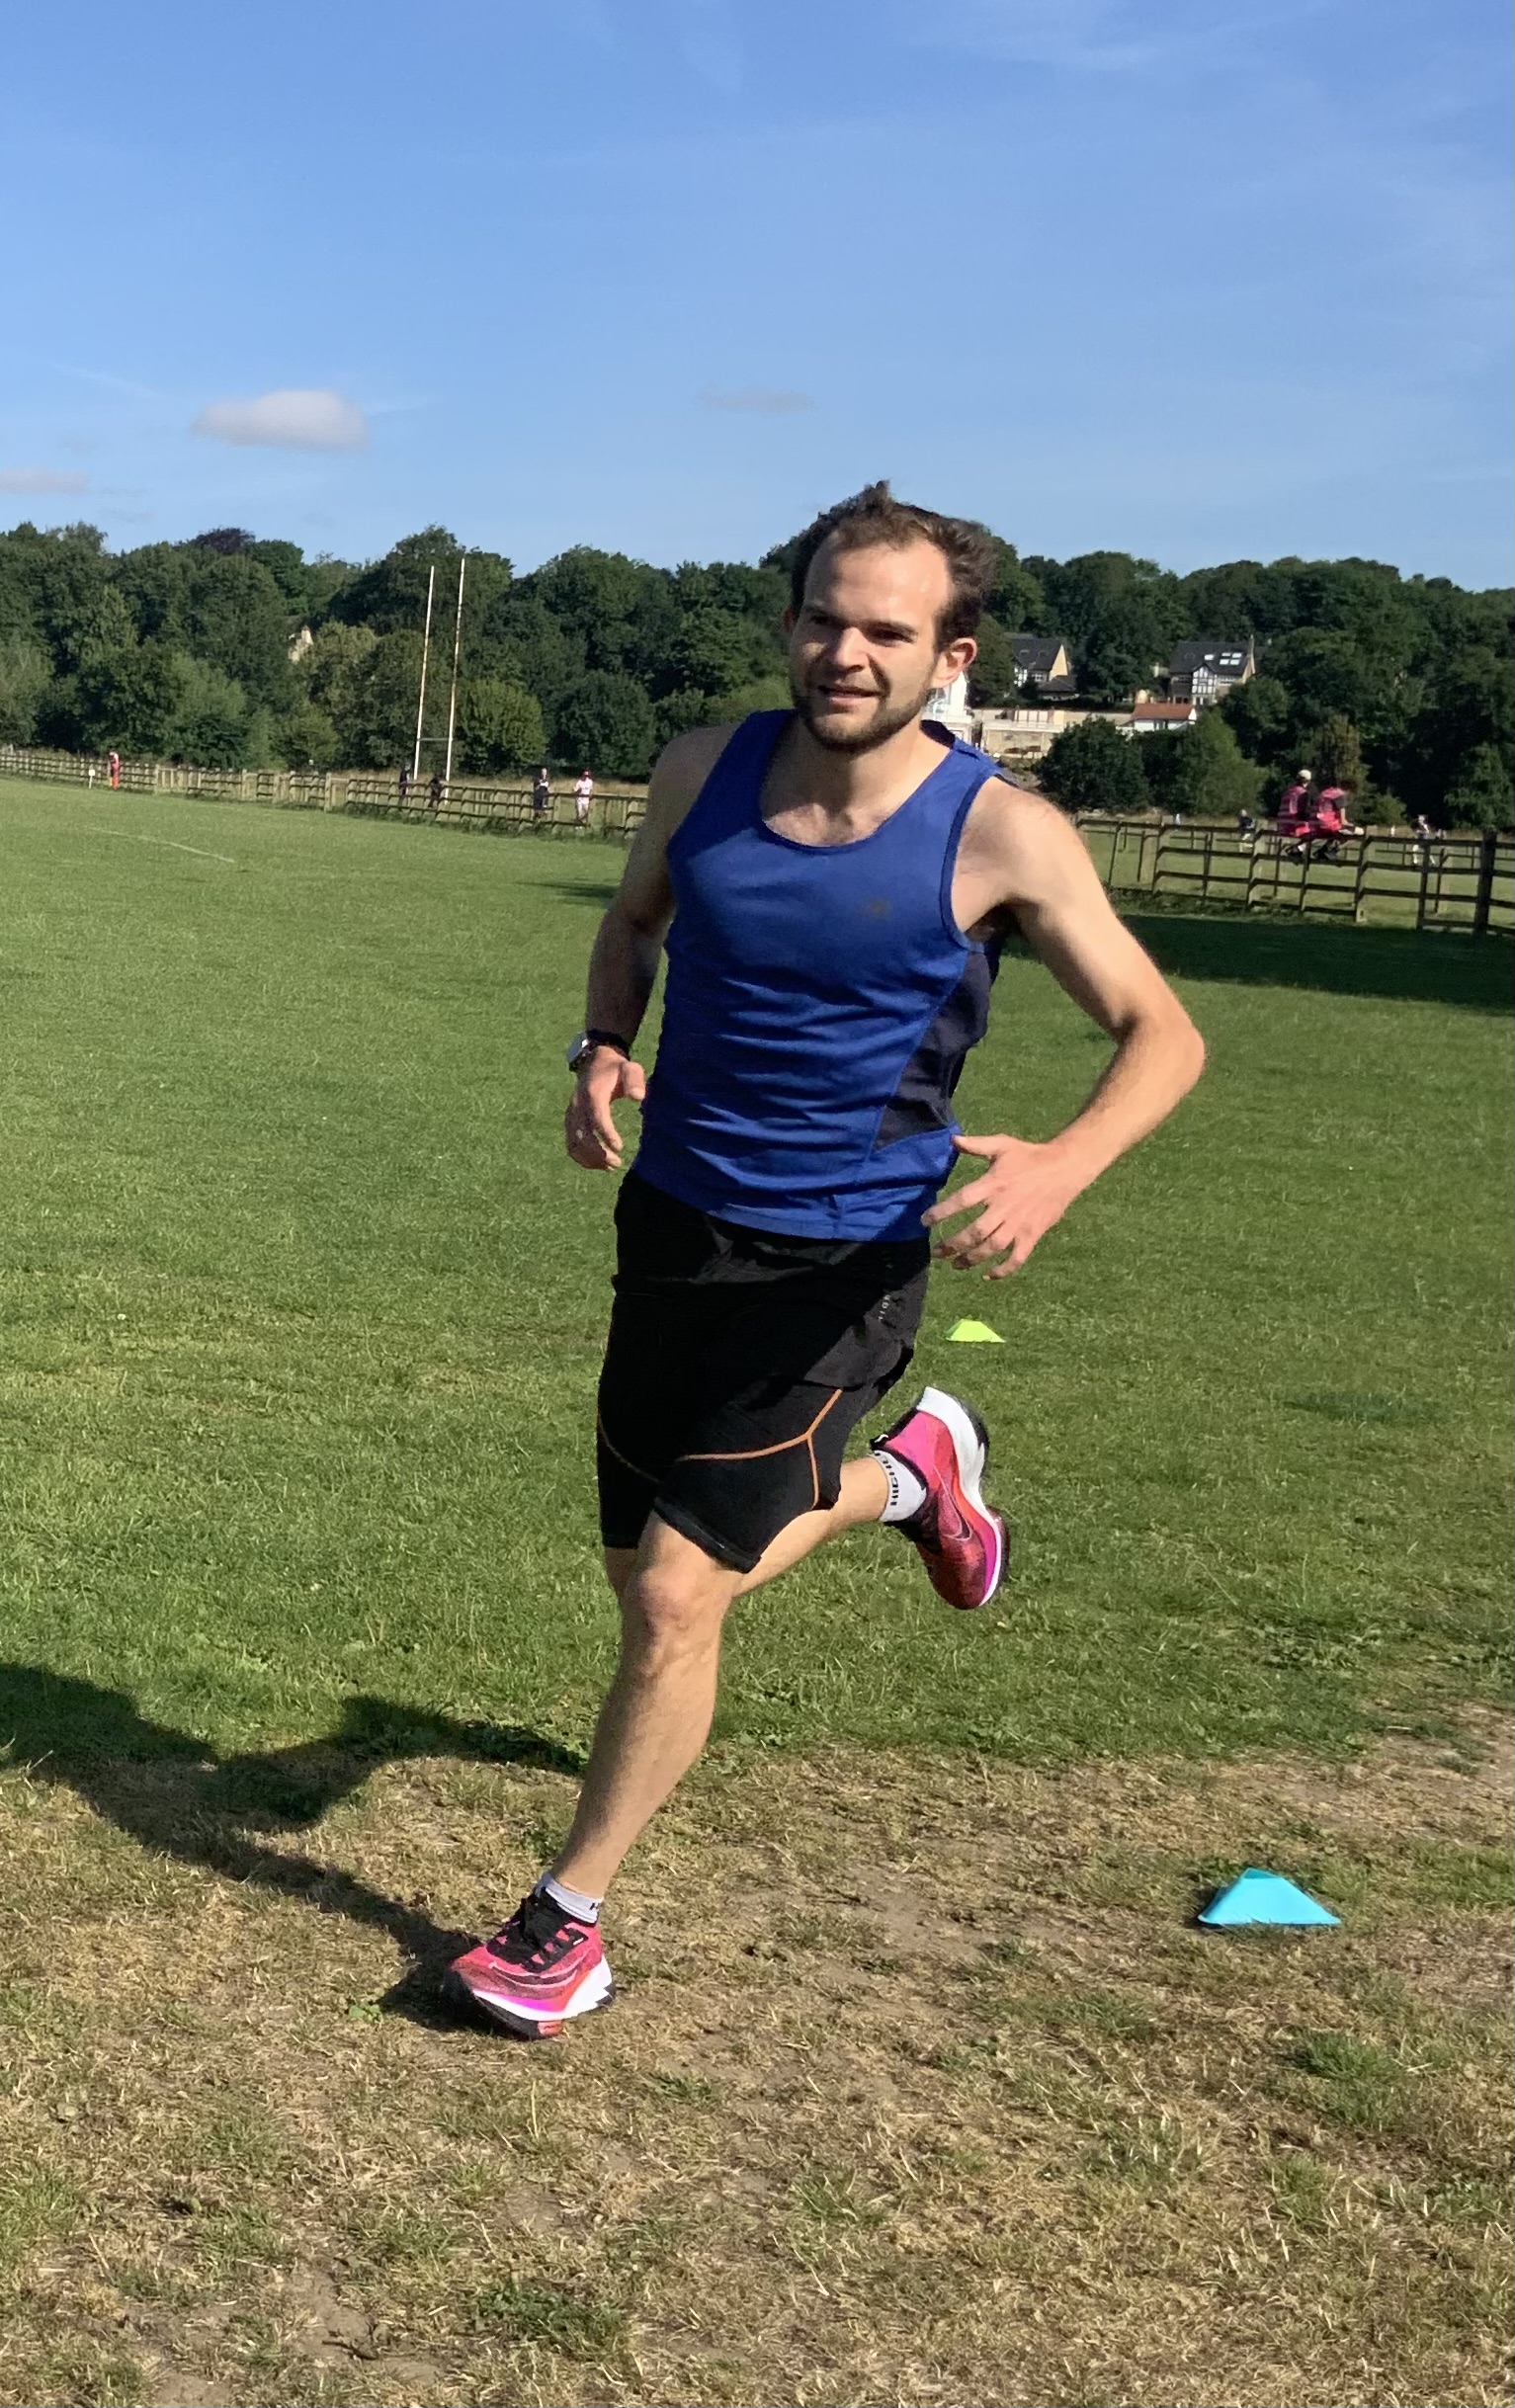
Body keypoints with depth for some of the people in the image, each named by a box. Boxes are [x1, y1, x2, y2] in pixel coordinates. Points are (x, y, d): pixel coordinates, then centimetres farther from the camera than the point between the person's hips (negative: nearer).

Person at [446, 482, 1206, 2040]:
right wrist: (601, 1050, -5)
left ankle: (566, 1922, 13)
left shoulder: (1001, 836, -16)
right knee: (646, 1568, 18)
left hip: (834, 1265, -5)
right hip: (673, 1224, 6)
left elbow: (1162, 1034, -9)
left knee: (674, 1595, -9)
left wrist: (1062, 1166, -29)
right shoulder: (703, 774, -4)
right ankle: (911, 1473, 45)